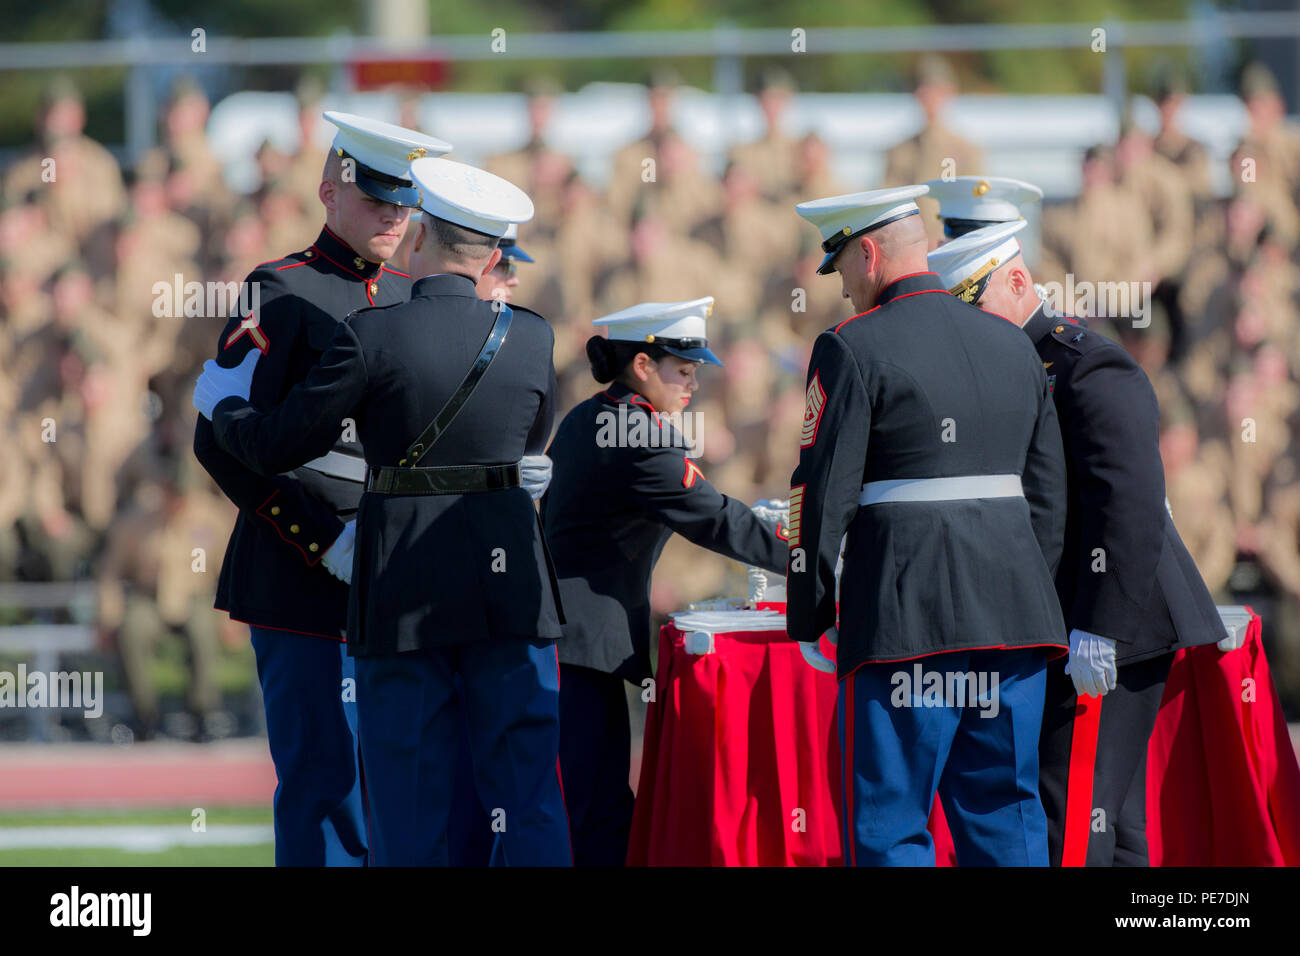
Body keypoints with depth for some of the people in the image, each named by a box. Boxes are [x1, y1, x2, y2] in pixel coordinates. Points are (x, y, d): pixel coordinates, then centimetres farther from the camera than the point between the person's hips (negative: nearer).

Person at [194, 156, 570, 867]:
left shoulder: (372, 336, -9)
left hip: (404, 590, -2)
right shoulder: (531, 336, 1)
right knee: (526, 794, 4)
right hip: (512, 584, 2)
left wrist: (221, 403, 18)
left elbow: (274, 447, -3)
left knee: (410, 808, 5)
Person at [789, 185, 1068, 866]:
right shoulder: (1014, 348, 14)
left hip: (905, 622, -6)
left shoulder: (854, 350, -6)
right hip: (1014, 621, 6)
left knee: (888, 825, -2)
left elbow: (823, 495, -8)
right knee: (1006, 815, 10)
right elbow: (1046, 495, 16)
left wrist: (807, 619, -1)